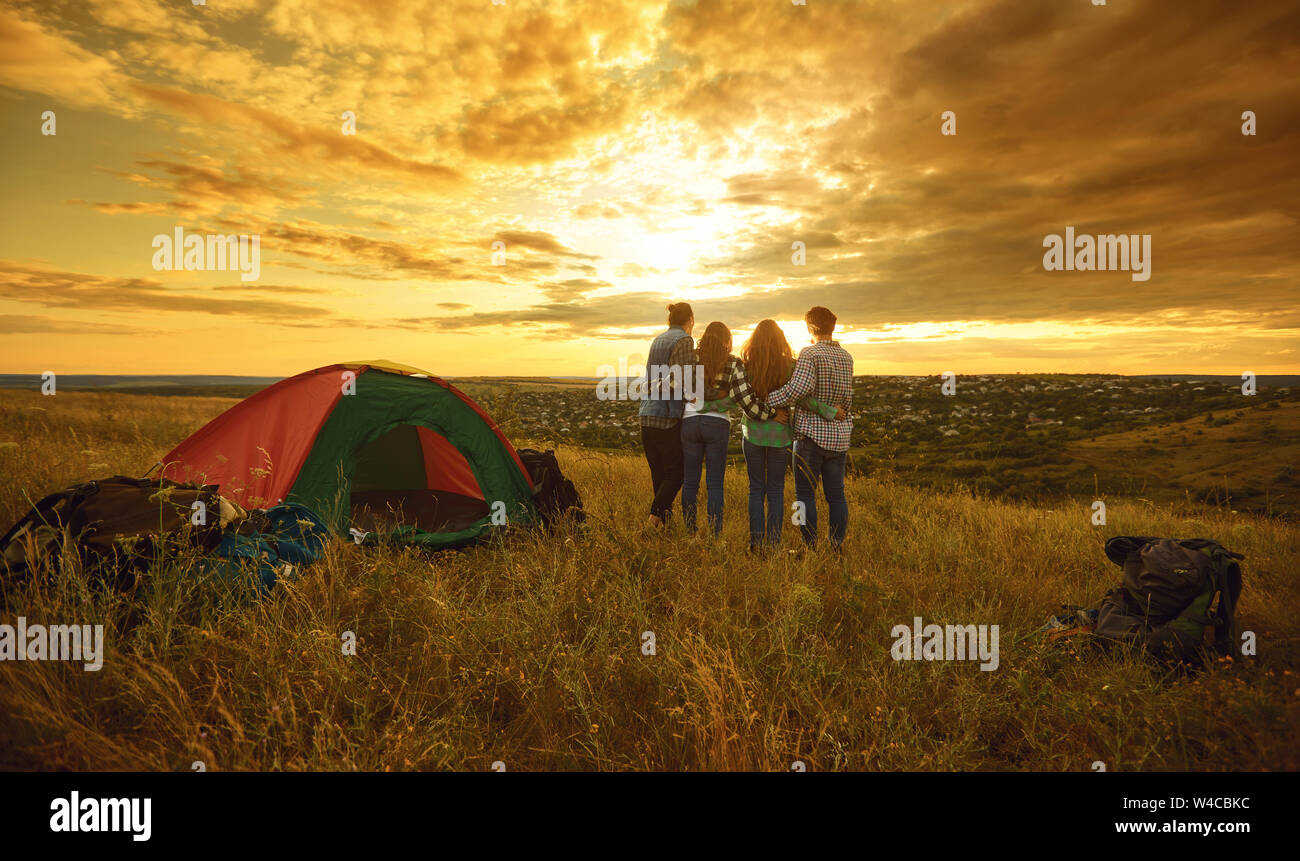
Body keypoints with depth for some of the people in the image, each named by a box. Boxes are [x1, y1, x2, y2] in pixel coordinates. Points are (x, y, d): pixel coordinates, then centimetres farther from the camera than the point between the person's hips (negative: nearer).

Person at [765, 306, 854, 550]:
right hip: (839, 435, 6)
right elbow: (847, 397, 14)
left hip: (812, 435, -6)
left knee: (805, 493, 3)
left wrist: (768, 399, -20)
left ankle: (810, 546, 5)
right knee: (836, 494, 12)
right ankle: (838, 545, 17)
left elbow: (800, 387, -26)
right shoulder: (846, 357, 9)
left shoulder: (810, 353, -12)